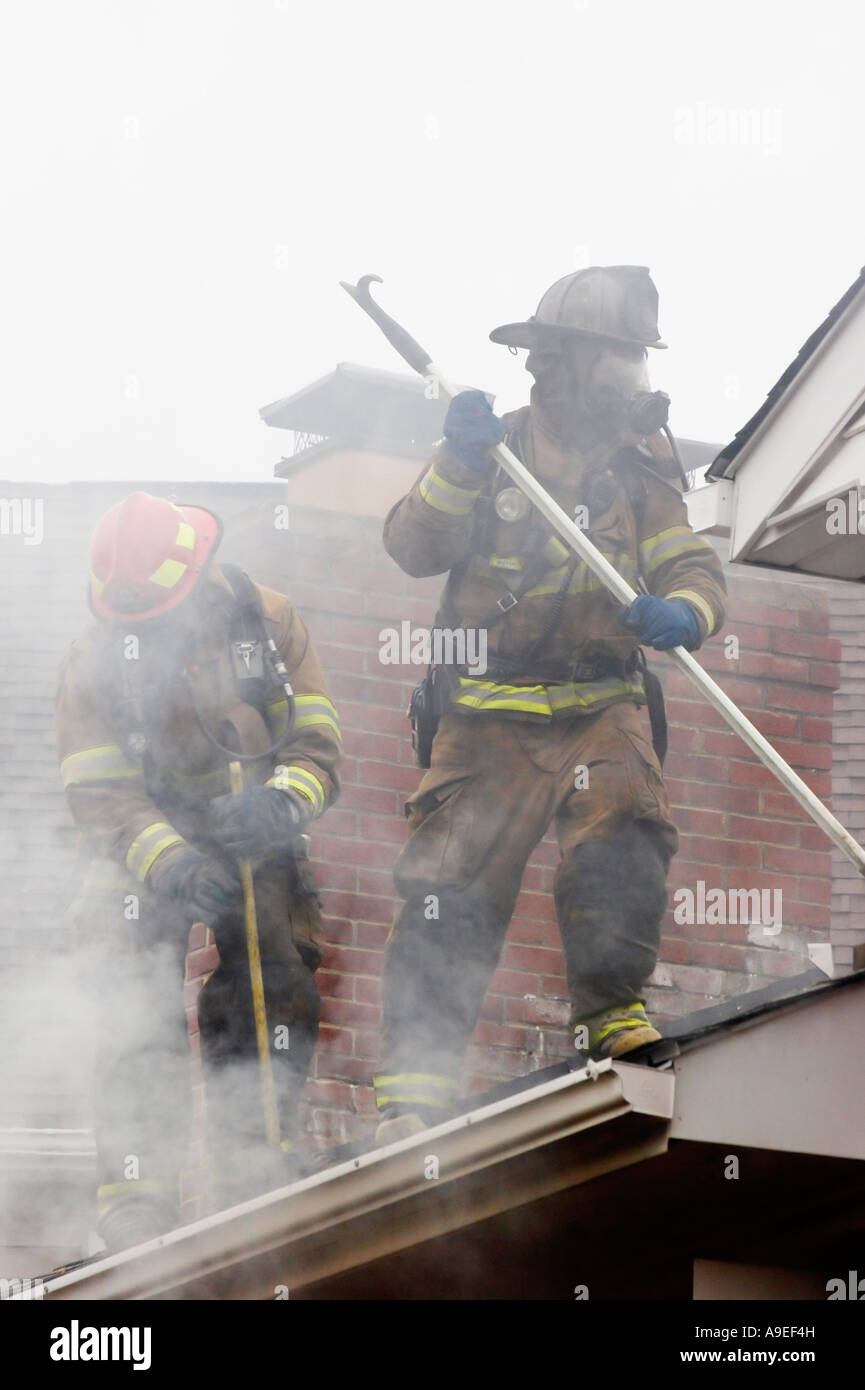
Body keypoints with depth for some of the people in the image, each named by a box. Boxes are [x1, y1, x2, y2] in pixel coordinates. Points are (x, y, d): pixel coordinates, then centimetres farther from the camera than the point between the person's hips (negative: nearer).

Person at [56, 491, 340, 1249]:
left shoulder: (270, 622, -9)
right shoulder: (93, 661, -12)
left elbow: (317, 746, -10)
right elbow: (101, 796, -15)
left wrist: (282, 802, -34)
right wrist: (171, 862, -34)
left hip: (259, 843, 2)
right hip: (145, 853, -2)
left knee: (275, 1011, -7)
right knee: (141, 1024, -17)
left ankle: (255, 1185, 4)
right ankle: (135, 1199, -17)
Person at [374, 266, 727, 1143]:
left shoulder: (638, 470, 10)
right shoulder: (492, 451, 5)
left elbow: (693, 567, 2)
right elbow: (412, 548, -7)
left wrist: (684, 612, -22)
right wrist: (458, 469, -24)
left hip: (602, 709, 1)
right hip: (489, 717, -1)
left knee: (622, 847, -25)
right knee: (450, 896, -6)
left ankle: (611, 1013, -10)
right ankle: (413, 1087, -4)